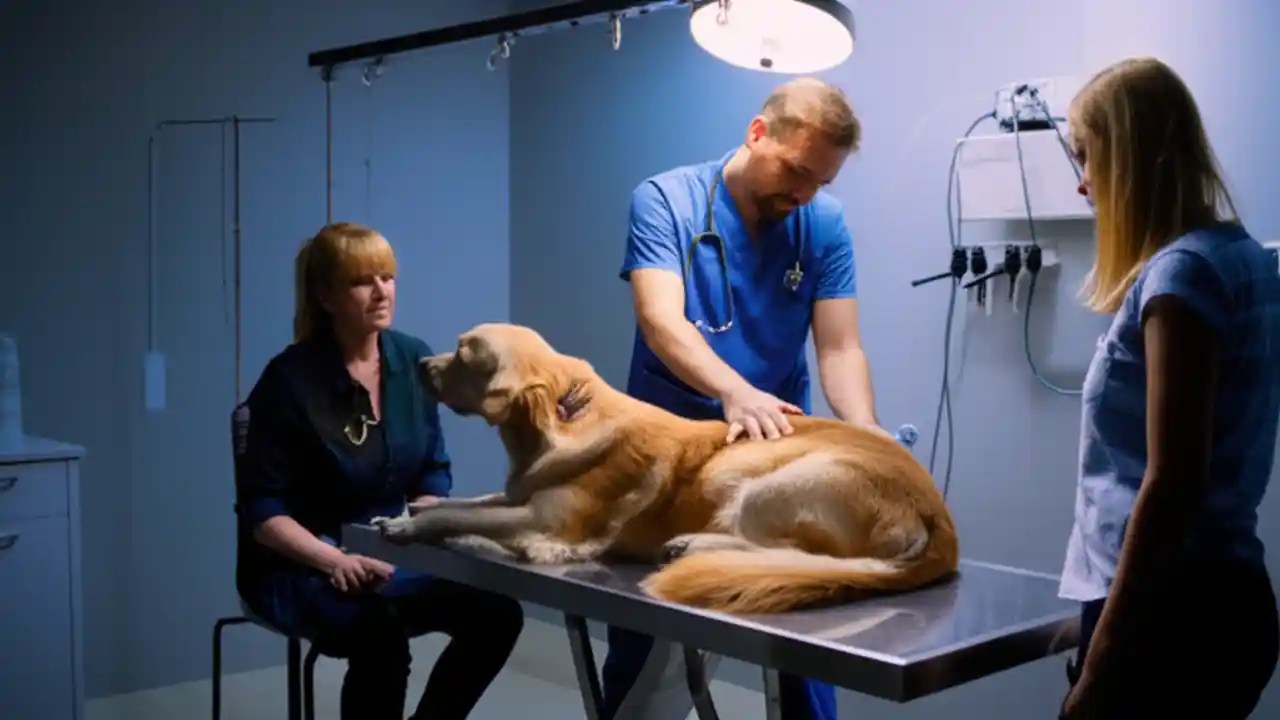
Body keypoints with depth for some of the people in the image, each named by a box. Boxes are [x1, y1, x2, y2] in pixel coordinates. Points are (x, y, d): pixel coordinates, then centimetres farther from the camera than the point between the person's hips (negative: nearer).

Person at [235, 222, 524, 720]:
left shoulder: (414, 360, 2)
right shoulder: (289, 379, -13)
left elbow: (434, 473, 9)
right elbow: (262, 511, -13)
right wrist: (335, 561, -27)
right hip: (300, 566, -5)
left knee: (496, 612, -20)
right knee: (380, 628, -36)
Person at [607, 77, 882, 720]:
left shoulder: (824, 223, -4)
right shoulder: (663, 201, -12)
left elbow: (839, 349, -9)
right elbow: (662, 323, -25)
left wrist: (866, 437, -28)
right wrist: (735, 391, -43)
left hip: (780, 451, 2)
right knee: (642, 646, 9)